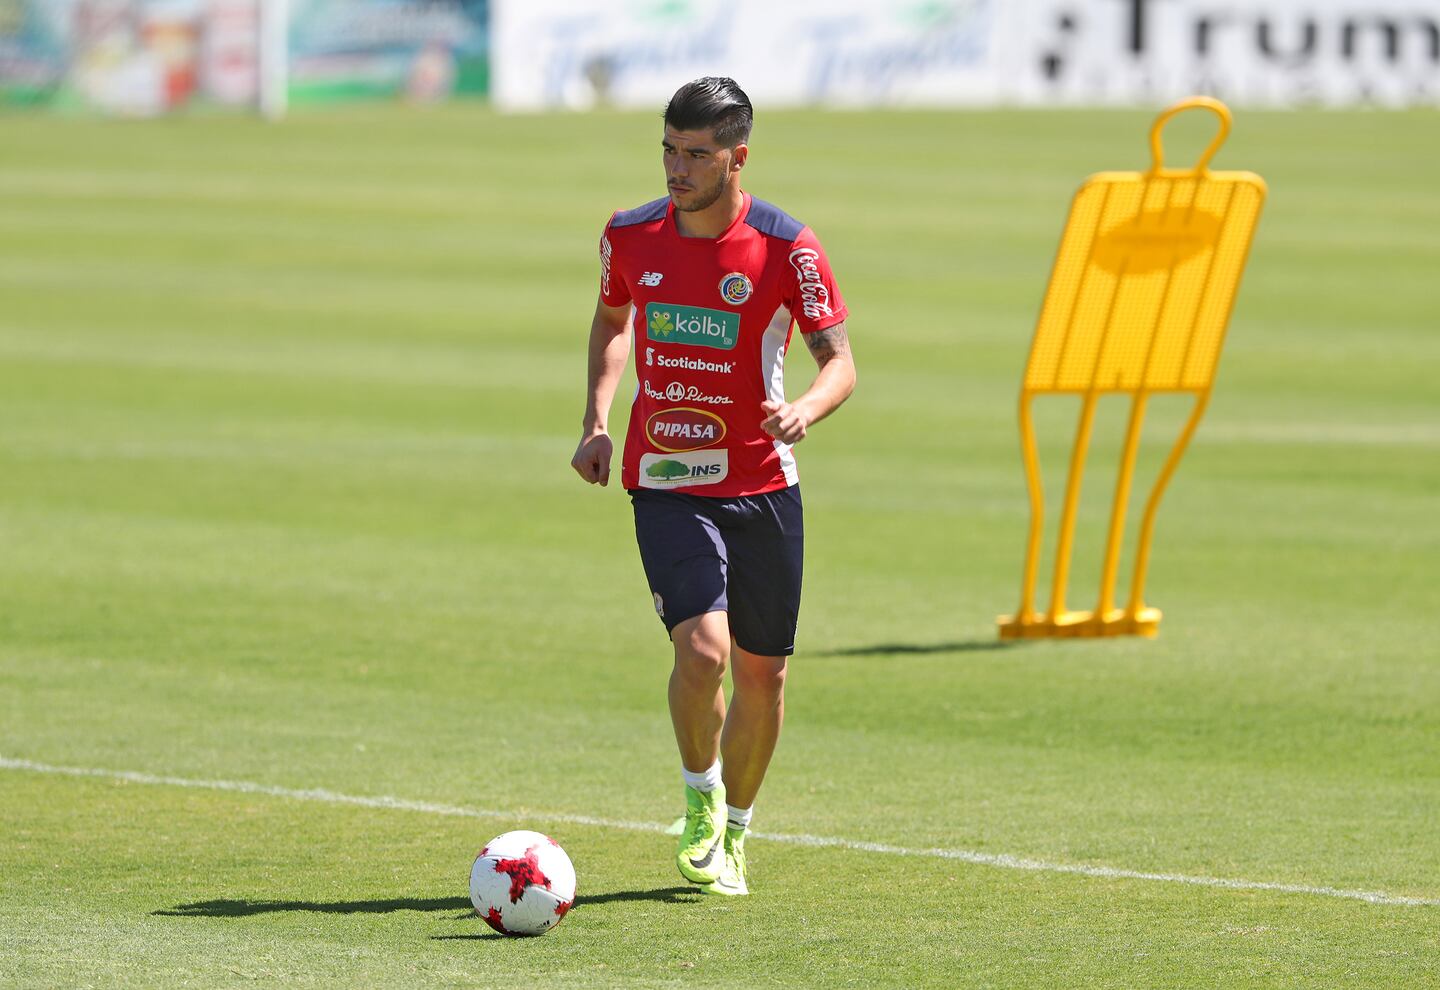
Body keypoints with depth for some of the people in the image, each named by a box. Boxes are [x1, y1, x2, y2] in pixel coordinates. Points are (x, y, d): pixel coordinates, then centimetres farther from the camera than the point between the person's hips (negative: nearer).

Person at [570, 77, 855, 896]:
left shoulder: (786, 247, -10)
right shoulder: (631, 237, -2)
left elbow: (839, 359, -9)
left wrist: (806, 409, -32)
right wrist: (597, 420, 5)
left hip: (763, 483, 0)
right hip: (665, 481, 0)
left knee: (763, 671, 8)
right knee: (703, 647, -20)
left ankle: (734, 833, 30)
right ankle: (702, 799, 6)